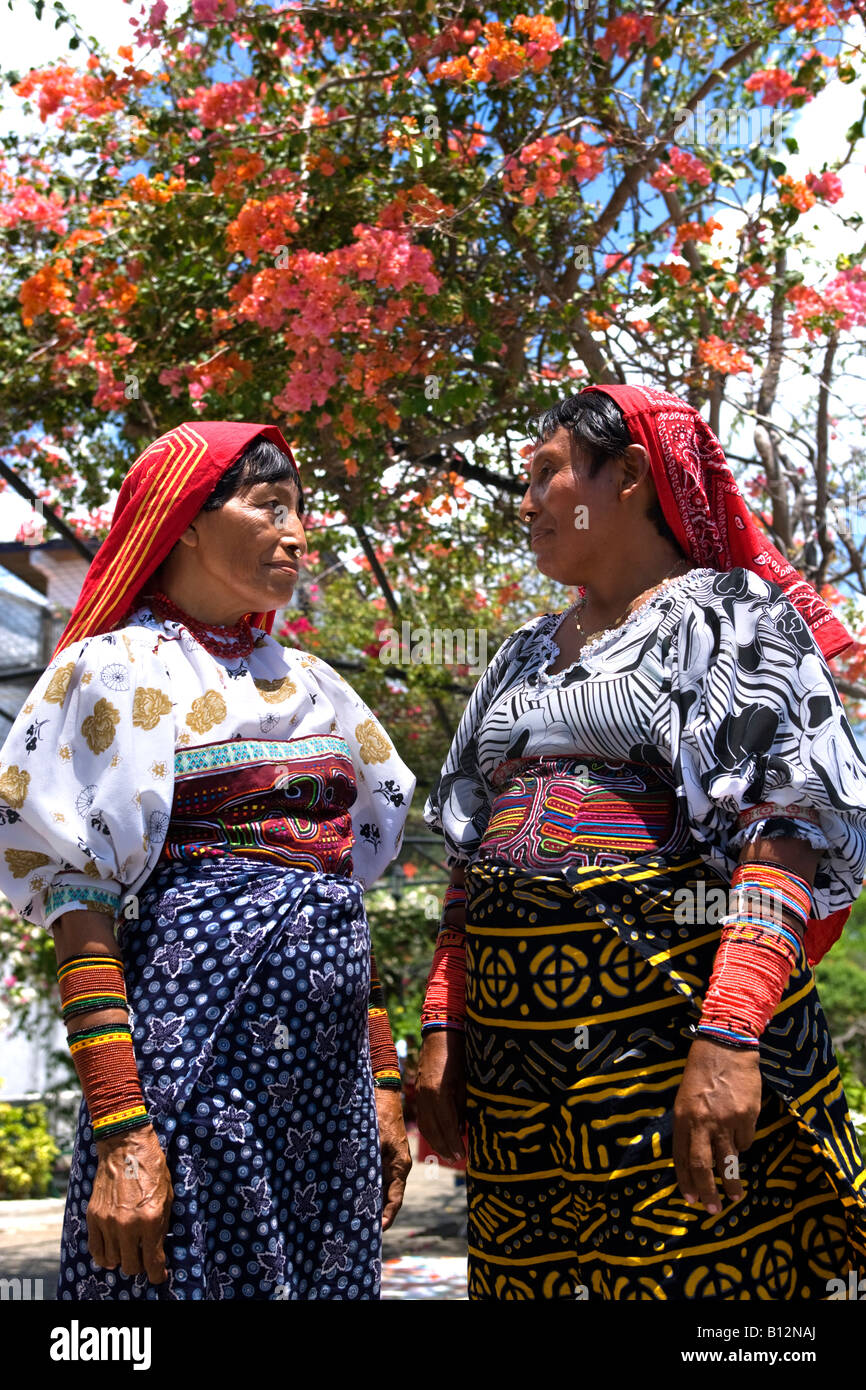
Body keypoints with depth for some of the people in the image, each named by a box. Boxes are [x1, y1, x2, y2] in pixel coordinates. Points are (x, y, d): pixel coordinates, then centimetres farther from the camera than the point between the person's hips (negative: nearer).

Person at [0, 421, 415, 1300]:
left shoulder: (311, 687, 16)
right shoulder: (117, 672, -3)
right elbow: (82, 915, -9)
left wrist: (383, 1085, 11)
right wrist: (119, 1130, -17)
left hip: (332, 1066, 6)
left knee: (330, 1274, 10)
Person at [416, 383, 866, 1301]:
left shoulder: (729, 615, 0)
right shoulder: (523, 656, 19)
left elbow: (785, 828, -13)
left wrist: (729, 1035, -24)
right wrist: (441, 1028, 8)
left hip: (670, 1042, -6)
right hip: (510, 1057, 6)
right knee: (521, 1273, 10)